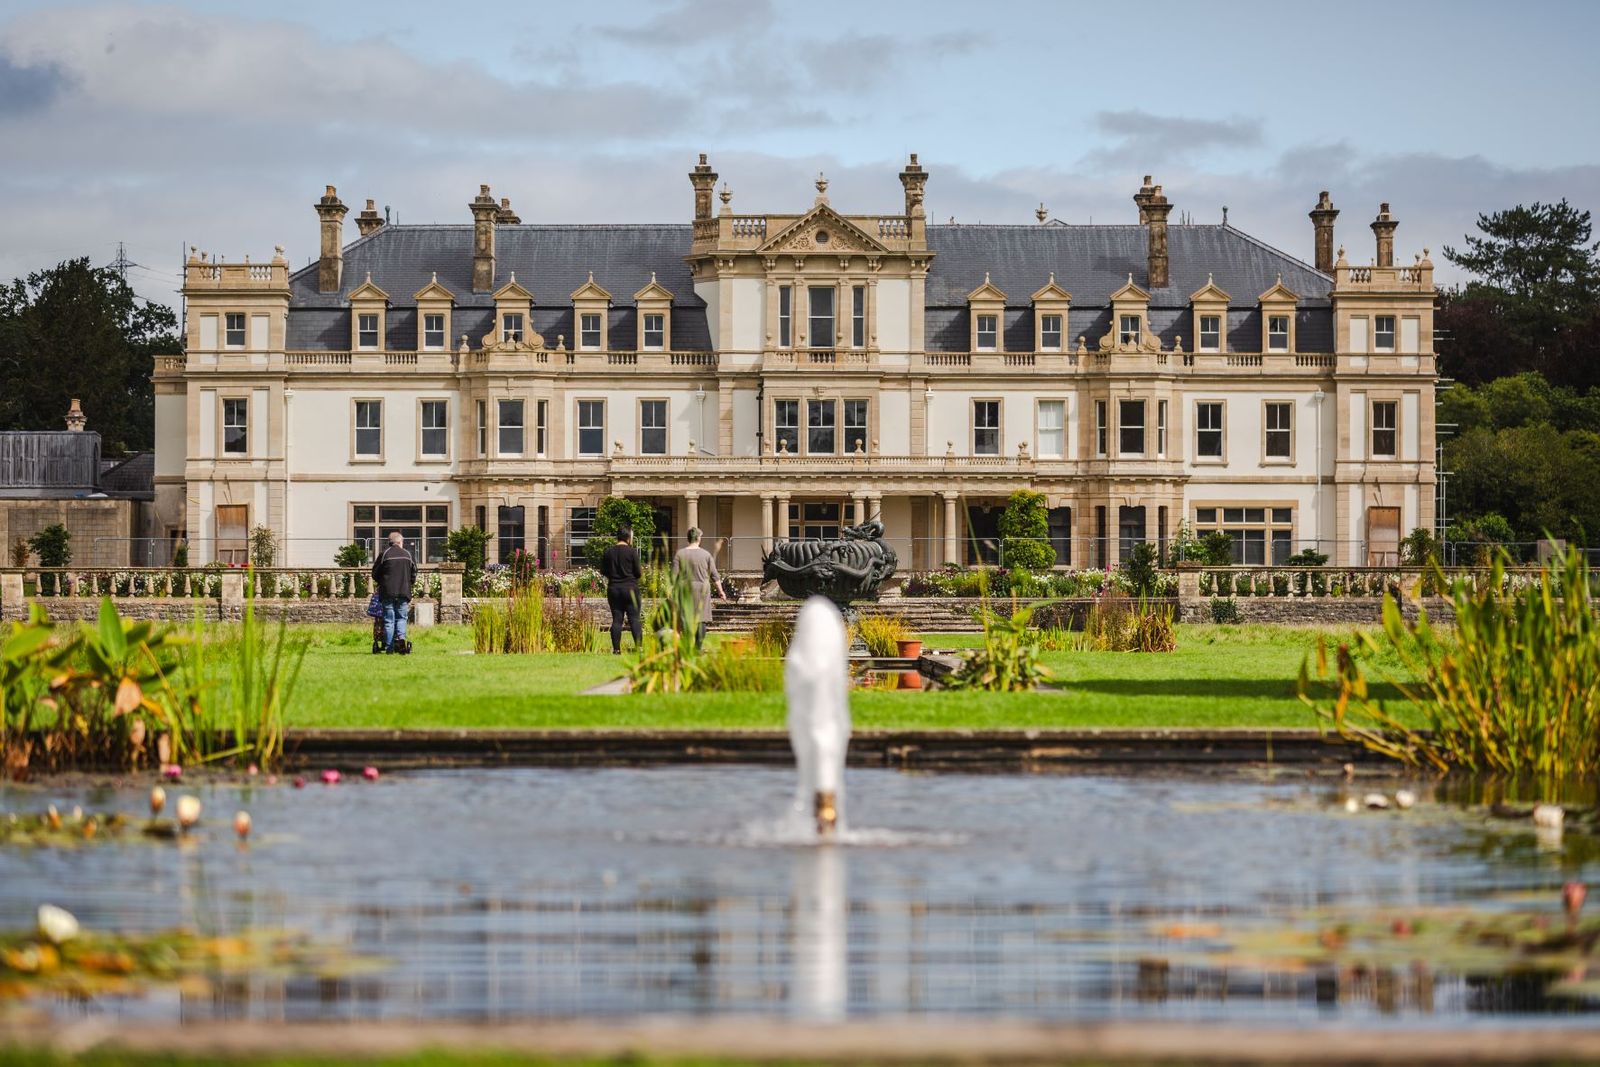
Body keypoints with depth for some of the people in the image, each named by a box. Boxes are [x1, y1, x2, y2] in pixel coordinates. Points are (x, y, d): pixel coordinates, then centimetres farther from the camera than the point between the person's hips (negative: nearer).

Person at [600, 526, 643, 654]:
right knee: (634, 619, -2)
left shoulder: (608, 552, 3)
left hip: (613, 589, 3)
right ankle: (639, 646, -8)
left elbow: (603, 571, 8)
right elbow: (638, 572, -7)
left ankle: (616, 649, 1)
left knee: (616, 619, 5)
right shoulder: (632, 551, -9)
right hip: (630, 588, -3)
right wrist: (641, 571, 15)